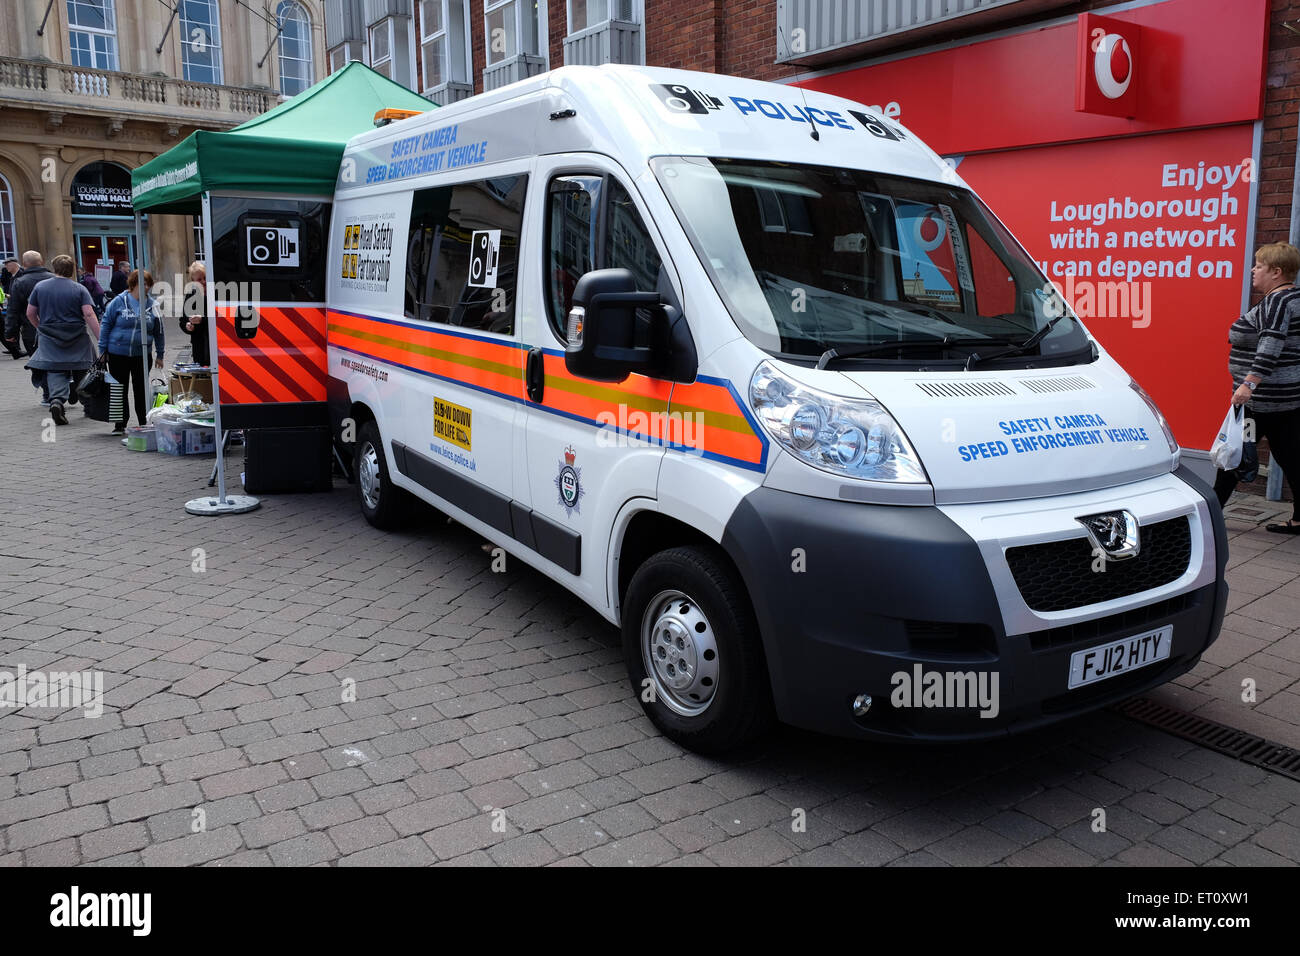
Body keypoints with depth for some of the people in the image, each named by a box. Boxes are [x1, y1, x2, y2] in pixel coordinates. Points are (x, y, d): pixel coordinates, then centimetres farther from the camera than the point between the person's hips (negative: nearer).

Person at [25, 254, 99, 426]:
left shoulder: (40, 287, 5)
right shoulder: (79, 289, -3)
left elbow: (30, 313, 9)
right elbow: (89, 315, -13)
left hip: (49, 340, 1)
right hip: (77, 340, -1)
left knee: (55, 372, -1)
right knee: (82, 372, 11)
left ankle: (57, 400, -26)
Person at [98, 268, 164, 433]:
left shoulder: (151, 306, 3)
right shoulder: (119, 302, -2)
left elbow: (158, 332, 11)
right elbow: (106, 325, 1)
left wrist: (160, 355, 11)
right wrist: (103, 351, -2)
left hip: (141, 355, 1)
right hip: (118, 354, -1)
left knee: (141, 390, 3)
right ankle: (120, 425, 17)